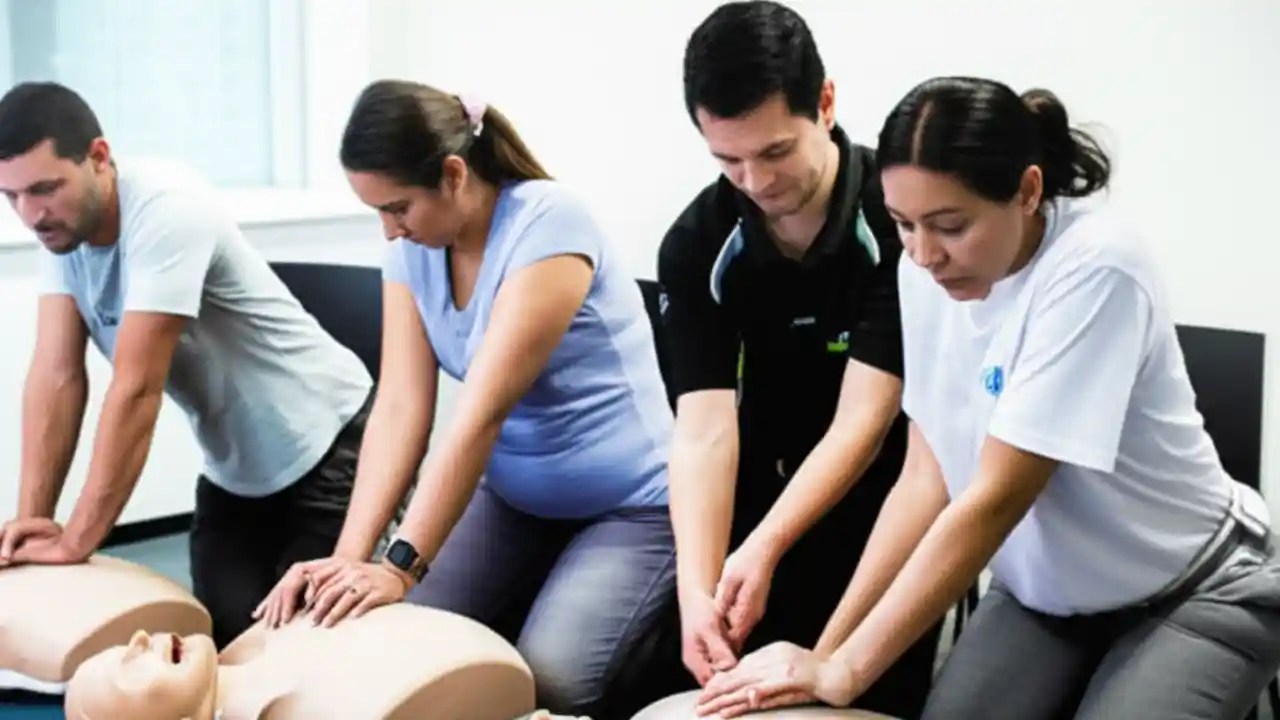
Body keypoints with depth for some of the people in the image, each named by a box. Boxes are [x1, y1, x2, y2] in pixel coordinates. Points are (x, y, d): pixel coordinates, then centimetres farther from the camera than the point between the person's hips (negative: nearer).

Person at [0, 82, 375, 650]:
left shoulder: (165, 210, -30)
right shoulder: (61, 221, -7)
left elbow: (137, 389, -32)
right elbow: (58, 375, -12)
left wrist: (77, 540, -30)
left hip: (326, 450, -7)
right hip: (234, 469, 7)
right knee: (225, 638, 4)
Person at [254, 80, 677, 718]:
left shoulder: (547, 224, -24)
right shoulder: (412, 251, -2)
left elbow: (482, 413, -29)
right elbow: (399, 408, -10)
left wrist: (400, 566, -33)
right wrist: (349, 556, -23)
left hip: (630, 505, -6)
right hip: (514, 499, 7)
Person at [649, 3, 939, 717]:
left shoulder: (899, 217, -22)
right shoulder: (696, 245, -12)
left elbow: (862, 421, -24)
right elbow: (705, 428, -19)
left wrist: (764, 549, -36)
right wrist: (697, 590, -33)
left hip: (886, 510, -3)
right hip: (764, 509, 3)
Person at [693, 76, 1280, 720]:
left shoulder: (1094, 268, -29)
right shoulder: (926, 270, -9)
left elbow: (996, 498, -30)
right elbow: (927, 479, -5)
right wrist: (828, 645, -12)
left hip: (1195, 594, -5)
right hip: (1044, 593, 5)